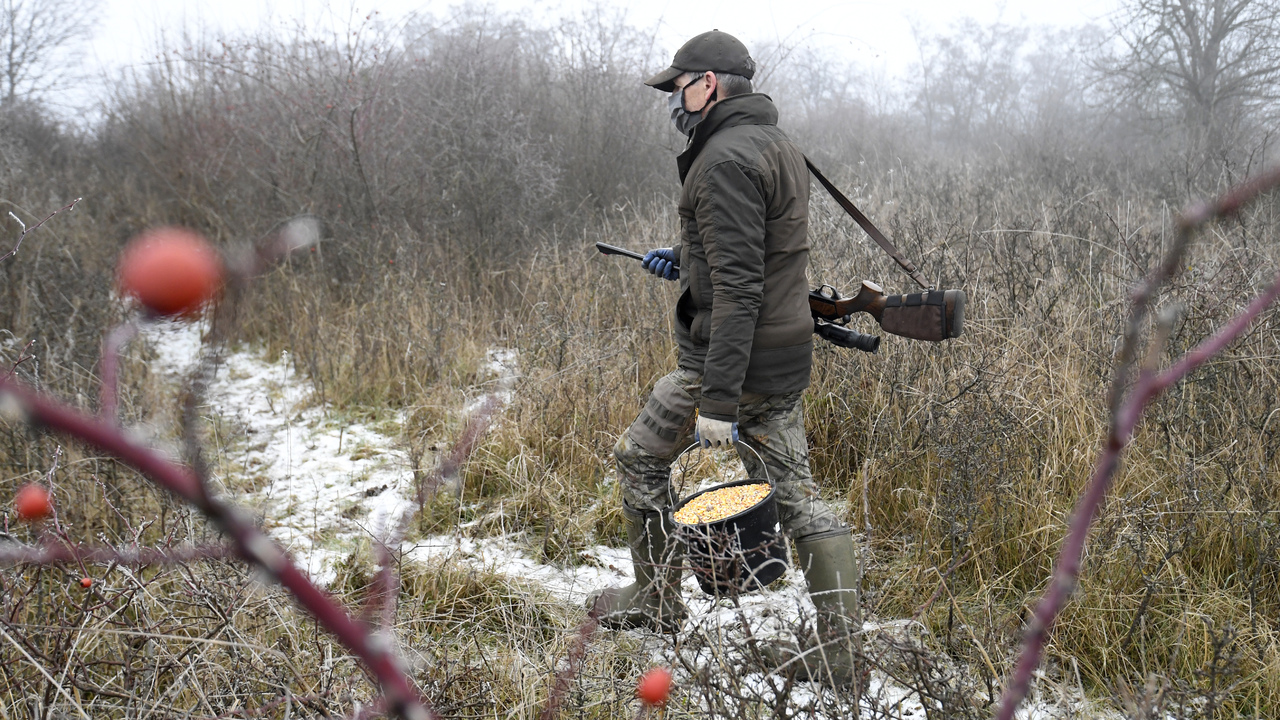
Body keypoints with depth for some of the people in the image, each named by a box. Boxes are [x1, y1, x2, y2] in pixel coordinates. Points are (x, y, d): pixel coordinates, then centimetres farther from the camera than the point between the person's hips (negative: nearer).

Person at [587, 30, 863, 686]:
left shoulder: (725, 158, -18)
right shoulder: (780, 146, 14)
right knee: (795, 495, 11)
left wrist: (717, 400, -26)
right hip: (786, 360, 9)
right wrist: (689, 262, 21)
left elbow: (737, 289, -25)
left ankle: (657, 603, 25)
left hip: (732, 358, -9)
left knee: (640, 456, 12)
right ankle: (842, 656, 11)